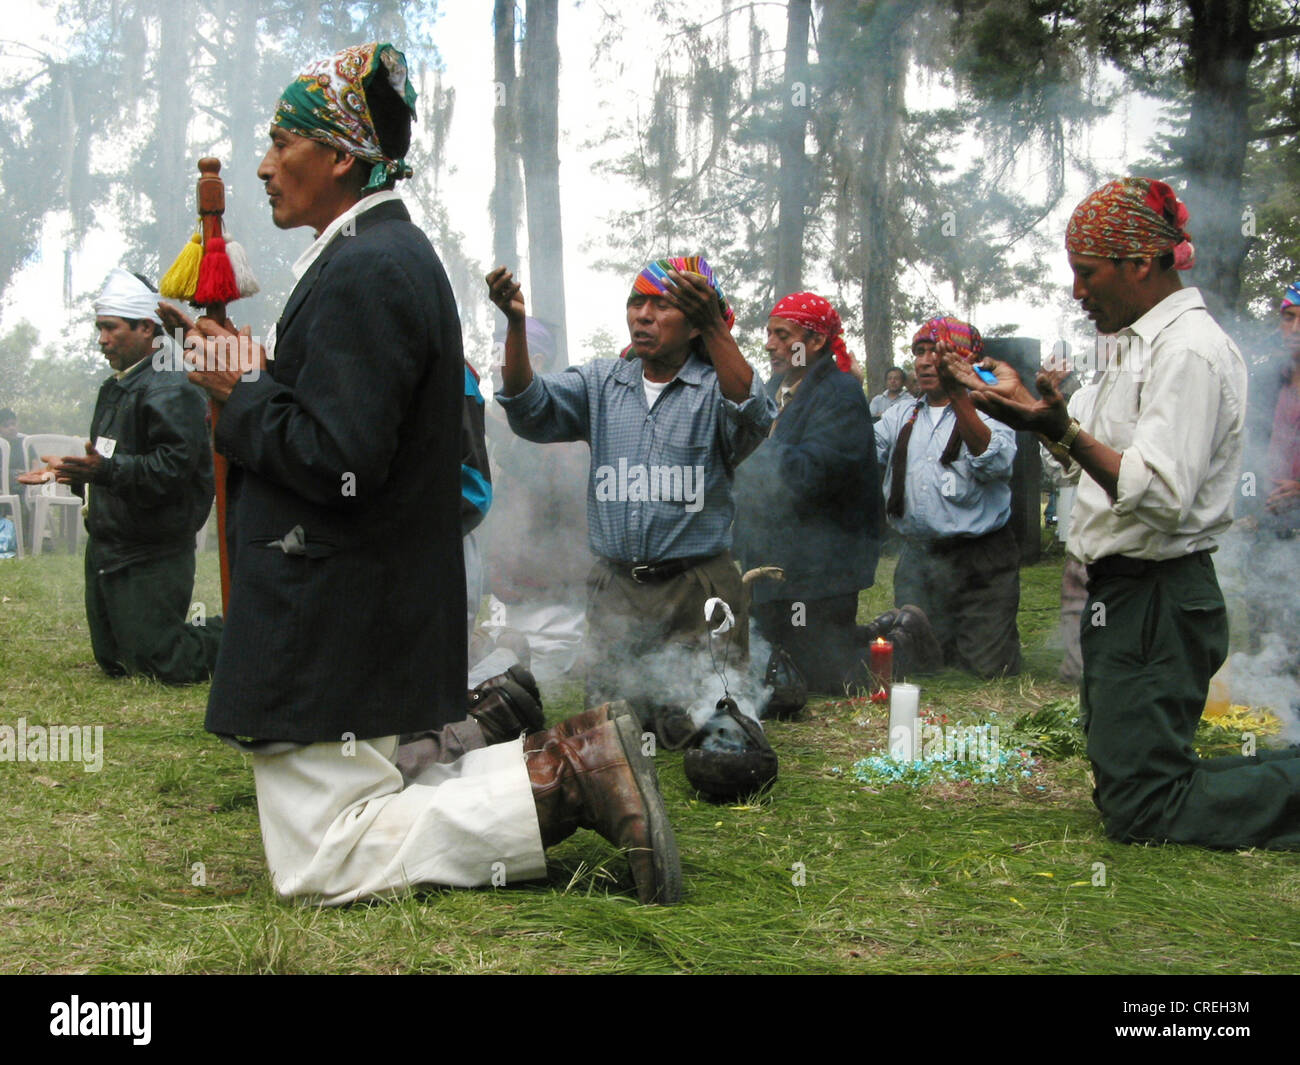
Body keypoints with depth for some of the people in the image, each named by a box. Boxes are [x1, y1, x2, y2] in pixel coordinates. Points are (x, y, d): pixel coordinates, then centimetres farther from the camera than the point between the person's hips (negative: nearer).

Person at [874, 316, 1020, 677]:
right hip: (916, 560, 4)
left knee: (986, 671, -4)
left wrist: (957, 395, -28)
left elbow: (994, 461, -21)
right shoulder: (900, 417, 17)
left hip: (979, 565, -4)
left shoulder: (986, 413, 0)